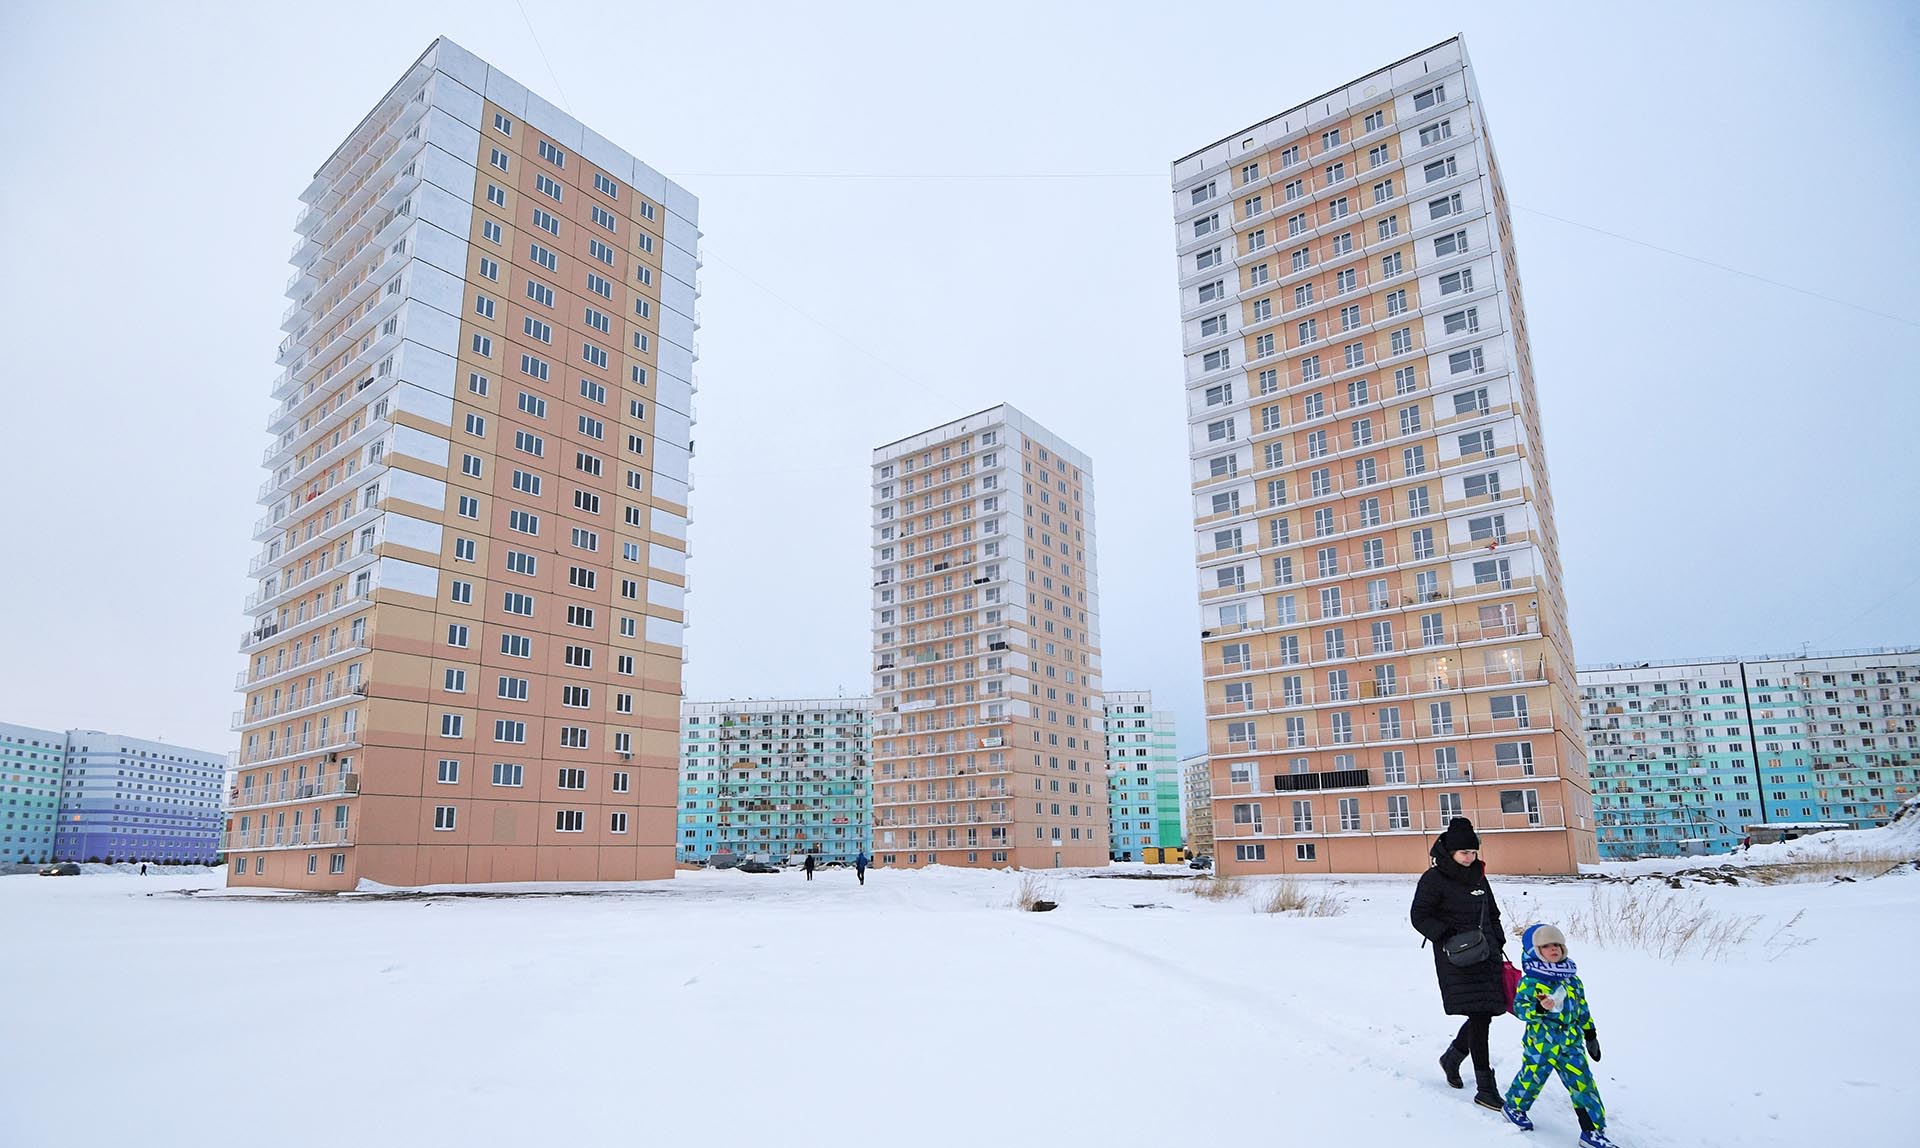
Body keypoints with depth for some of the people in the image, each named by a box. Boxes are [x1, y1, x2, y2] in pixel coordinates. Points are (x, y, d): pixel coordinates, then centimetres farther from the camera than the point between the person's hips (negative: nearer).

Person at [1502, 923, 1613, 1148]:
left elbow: (1582, 1008, 18)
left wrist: (1590, 1033, 20)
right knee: (1532, 1078, 8)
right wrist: (1539, 1008, -34)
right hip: (1540, 1043, -5)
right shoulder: (1530, 981, -12)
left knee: (1583, 1084, 1)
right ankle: (1514, 1106, 34)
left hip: (1571, 1043, 5)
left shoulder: (1572, 979, 7)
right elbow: (1519, 1007, -16)